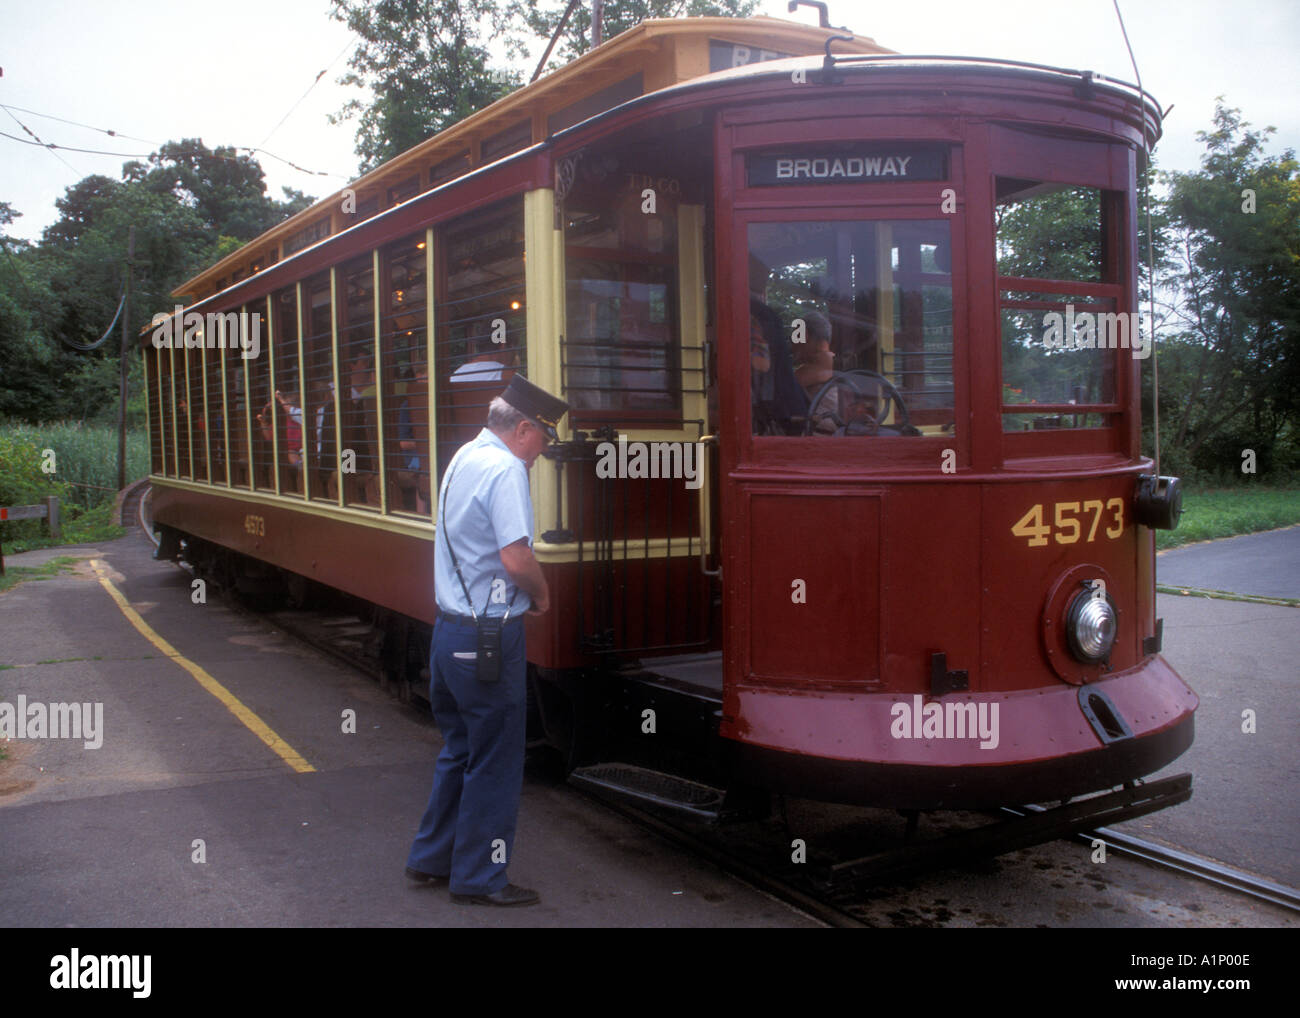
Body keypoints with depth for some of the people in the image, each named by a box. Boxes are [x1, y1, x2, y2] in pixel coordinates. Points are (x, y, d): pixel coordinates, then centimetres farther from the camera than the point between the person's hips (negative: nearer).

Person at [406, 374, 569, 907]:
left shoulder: (463, 458, 12)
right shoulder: (505, 469, -17)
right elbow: (516, 558, -26)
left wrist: (527, 592, 10)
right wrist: (543, 595, -7)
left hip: (449, 628, 9)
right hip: (488, 636, -9)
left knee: (460, 748, 21)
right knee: (494, 759, 4)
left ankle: (431, 857, 31)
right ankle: (479, 878, 16)